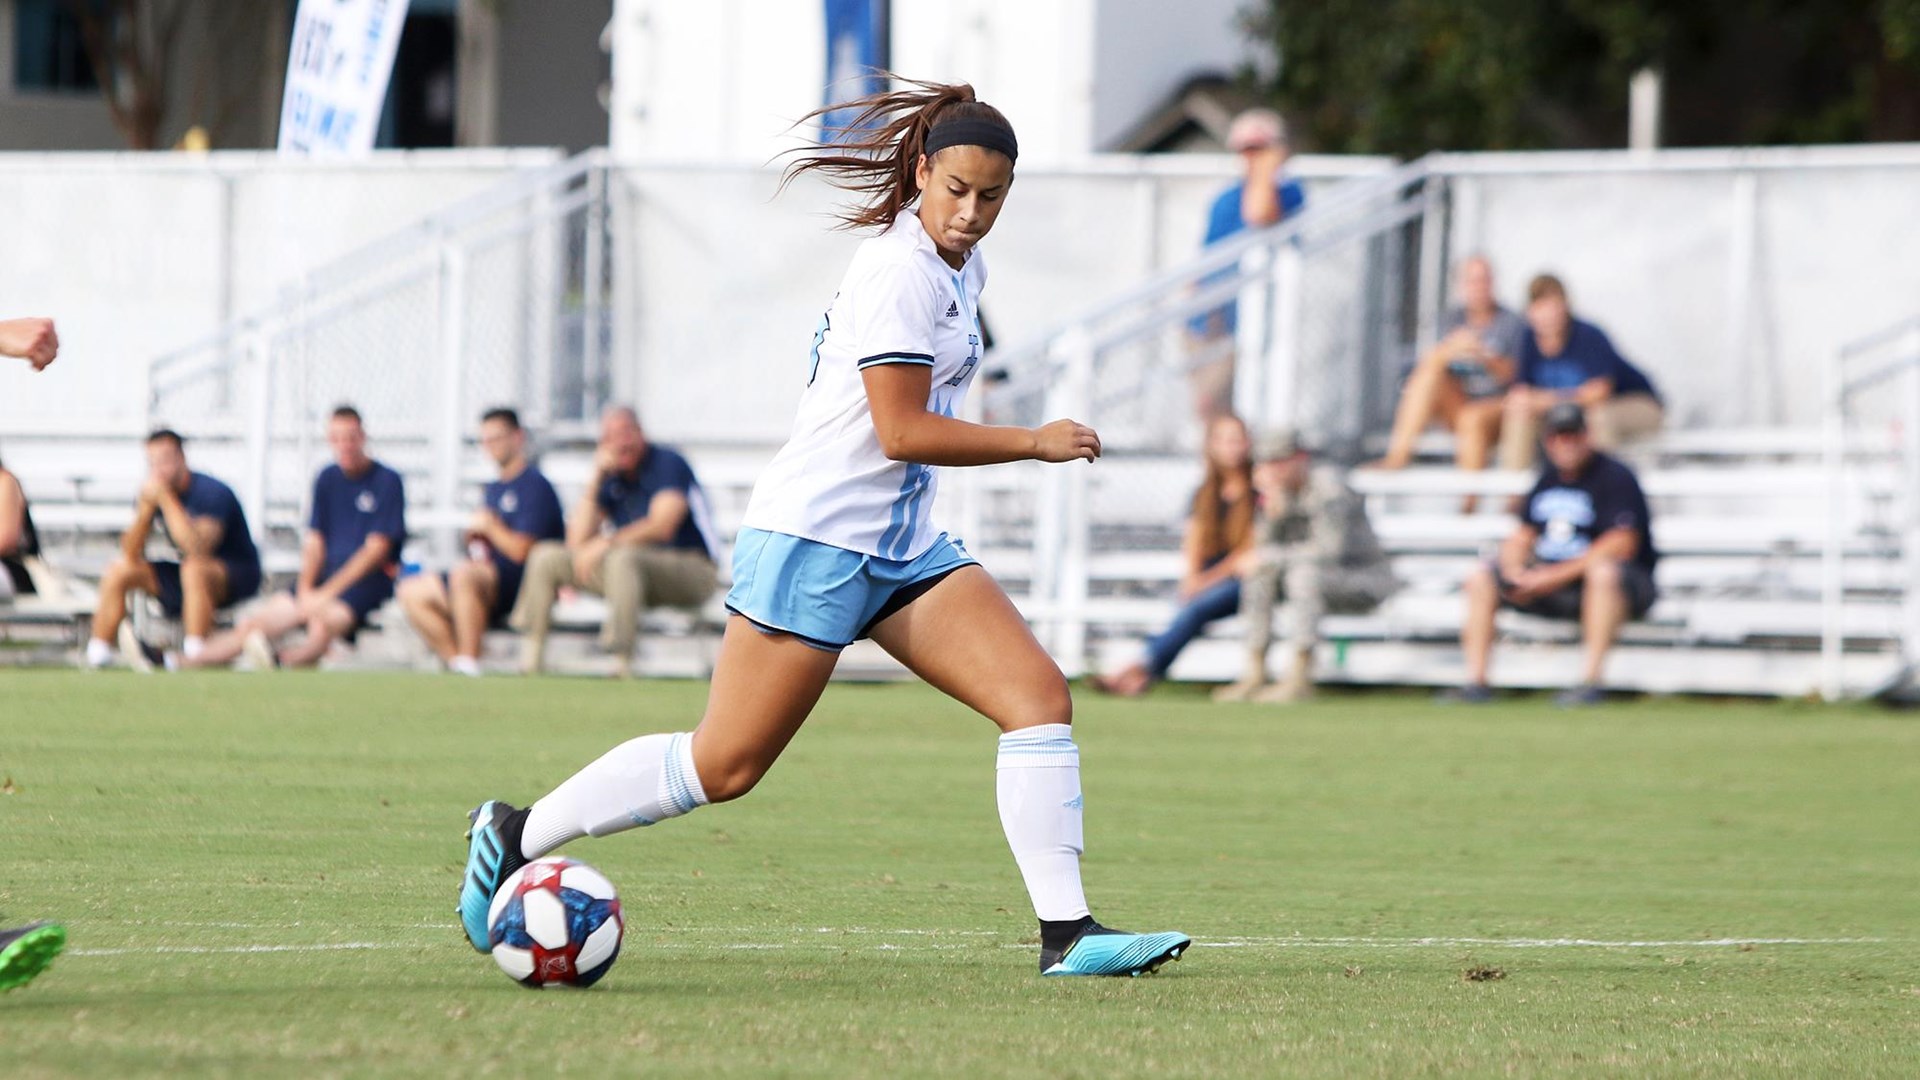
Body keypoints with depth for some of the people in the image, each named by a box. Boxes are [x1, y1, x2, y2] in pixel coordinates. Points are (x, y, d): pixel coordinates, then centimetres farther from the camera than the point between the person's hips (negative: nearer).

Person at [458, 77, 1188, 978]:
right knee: (724, 766, -5)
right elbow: (903, 432, -22)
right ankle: (517, 833, 11)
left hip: (902, 549, 9)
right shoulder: (901, 272, -18)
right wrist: (1035, 444, -14)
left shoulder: (958, 268, 12)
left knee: (1040, 695, -7)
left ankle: (1065, 933, -11)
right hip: (814, 539, -9)